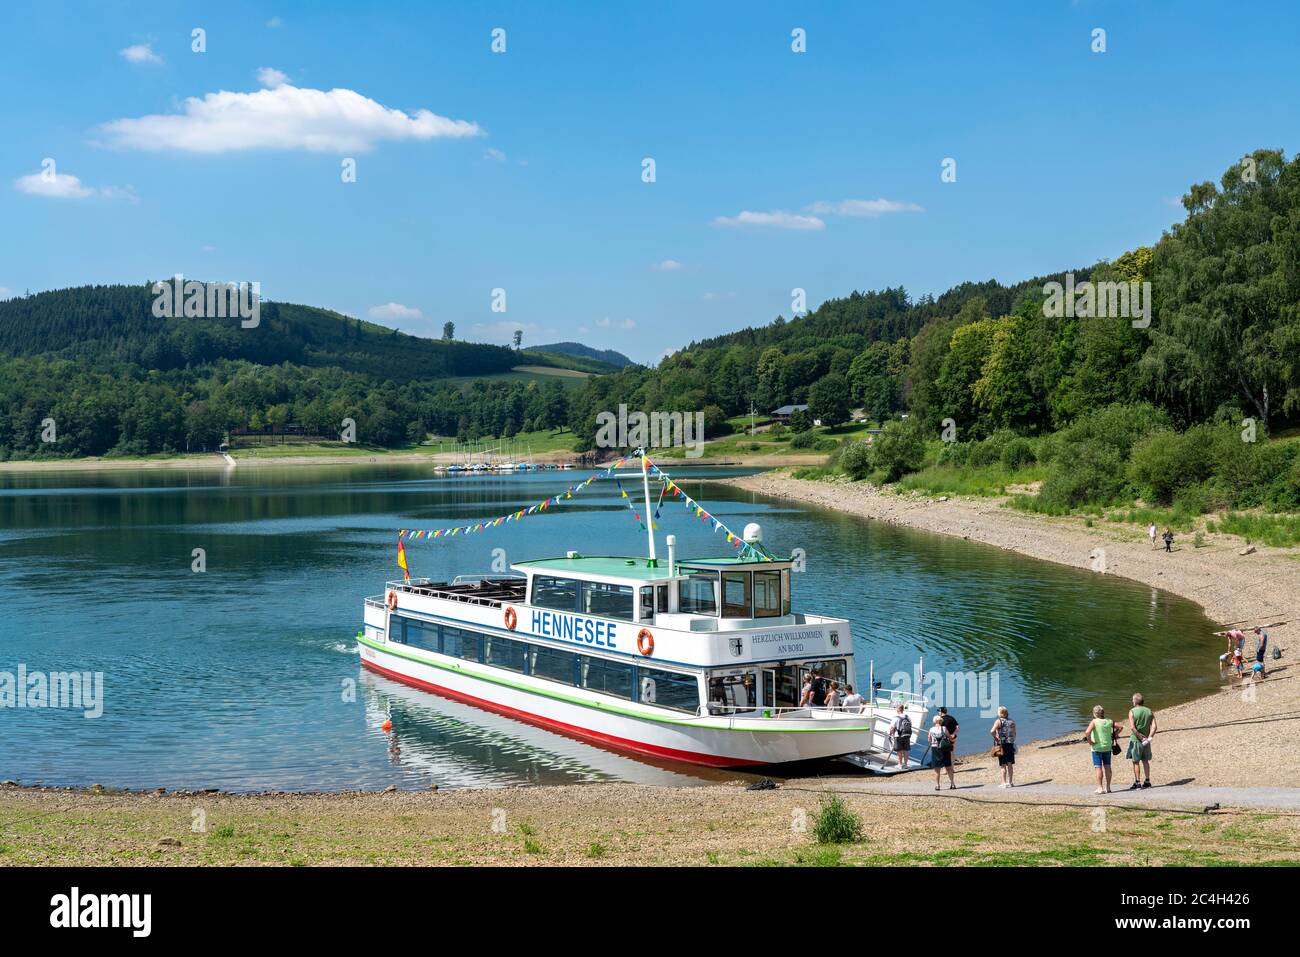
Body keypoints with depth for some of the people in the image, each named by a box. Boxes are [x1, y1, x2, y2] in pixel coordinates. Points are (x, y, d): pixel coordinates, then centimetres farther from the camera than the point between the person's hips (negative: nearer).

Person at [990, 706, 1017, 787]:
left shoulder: (999, 721, -9)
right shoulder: (1012, 721, 7)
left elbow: (992, 731, -24)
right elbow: (1014, 733, 11)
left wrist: (996, 738, -12)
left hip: (1001, 744, -4)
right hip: (1010, 744, 4)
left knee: (1002, 765, 1)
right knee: (1010, 764, 11)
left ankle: (1004, 783, 0)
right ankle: (1010, 782, 15)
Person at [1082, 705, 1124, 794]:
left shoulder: (1094, 722, -13)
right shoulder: (1109, 721, 2)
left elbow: (1087, 732, -27)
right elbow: (1121, 727, 9)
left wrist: (1089, 741, -14)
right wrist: (1115, 735, 13)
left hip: (1097, 748, -5)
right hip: (1107, 747, 5)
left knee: (1098, 768, -1)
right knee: (1107, 767, 12)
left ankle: (1100, 788, -2)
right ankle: (1107, 787, 17)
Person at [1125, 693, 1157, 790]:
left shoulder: (1132, 711, -10)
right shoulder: (1149, 711, 4)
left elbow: (1132, 727, -19)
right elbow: (1154, 726, -4)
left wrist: (1141, 738, -15)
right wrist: (1149, 738, -9)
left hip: (1136, 740, -5)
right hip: (1146, 741, 5)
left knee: (1136, 761, 1)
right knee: (1145, 761, 15)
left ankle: (1137, 782, 0)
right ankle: (1147, 781, 18)